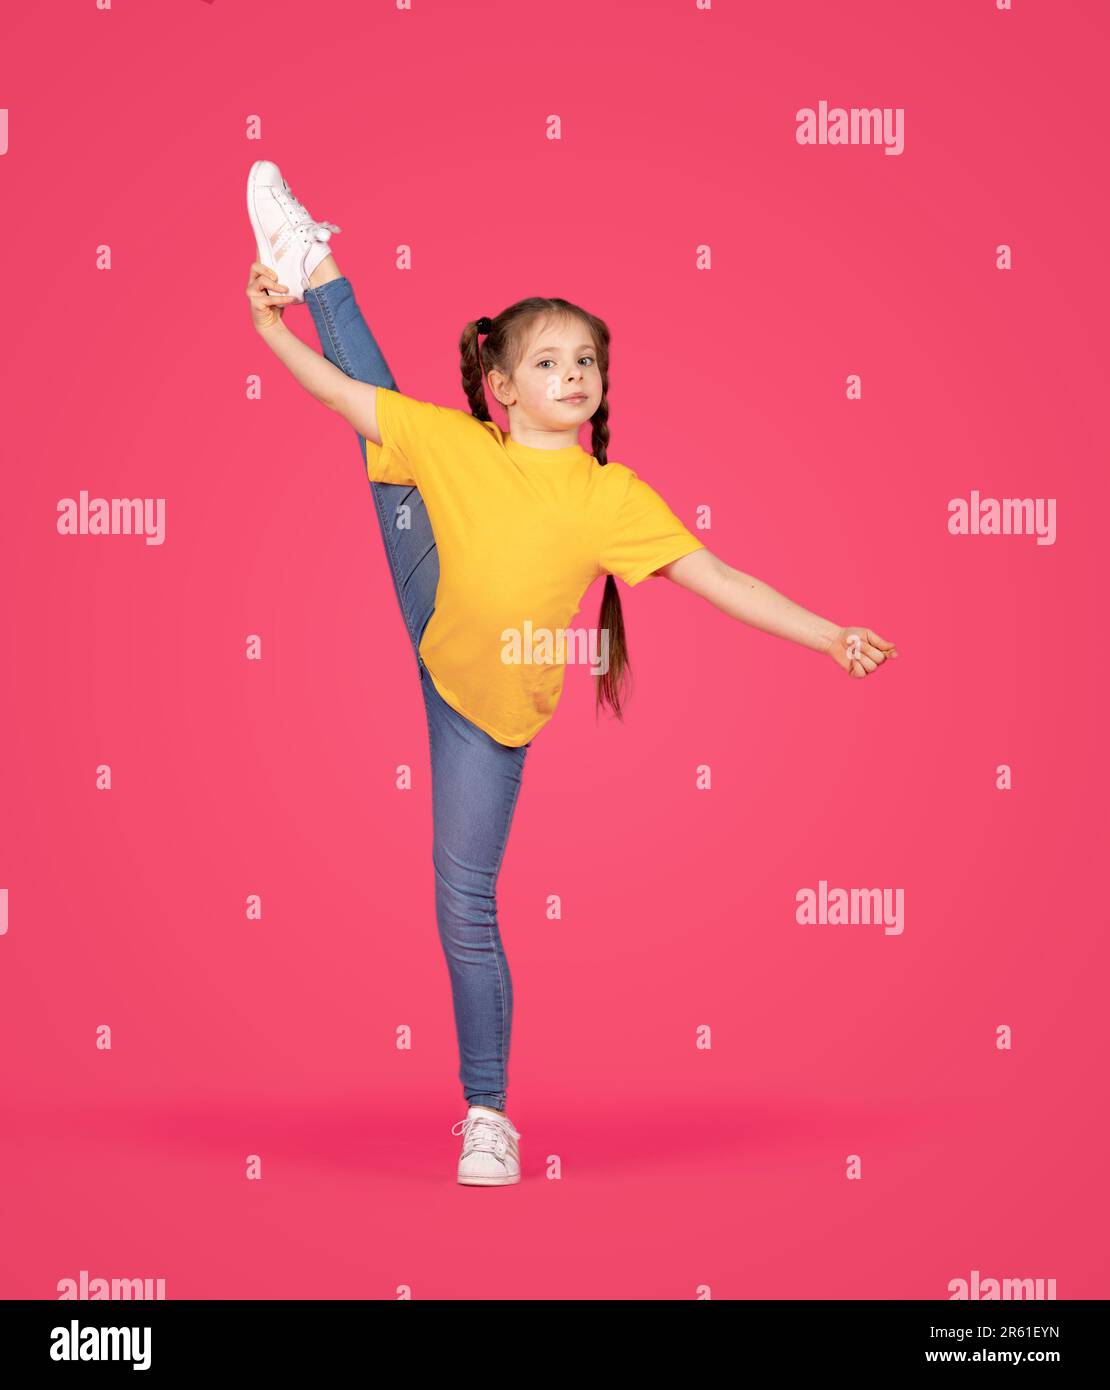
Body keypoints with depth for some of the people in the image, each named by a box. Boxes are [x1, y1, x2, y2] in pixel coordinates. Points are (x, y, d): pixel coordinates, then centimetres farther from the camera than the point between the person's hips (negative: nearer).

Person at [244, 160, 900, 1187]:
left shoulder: (612, 495, -18)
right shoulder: (455, 442, -11)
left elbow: (716, 578, -21)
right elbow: (348, 396, -4)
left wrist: (829, 636, -27)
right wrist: (270, 327, -7)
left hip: (489, 703, -3)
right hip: (432, 631, 3)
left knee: (465, 908, -4)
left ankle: (488, 1113, 9)